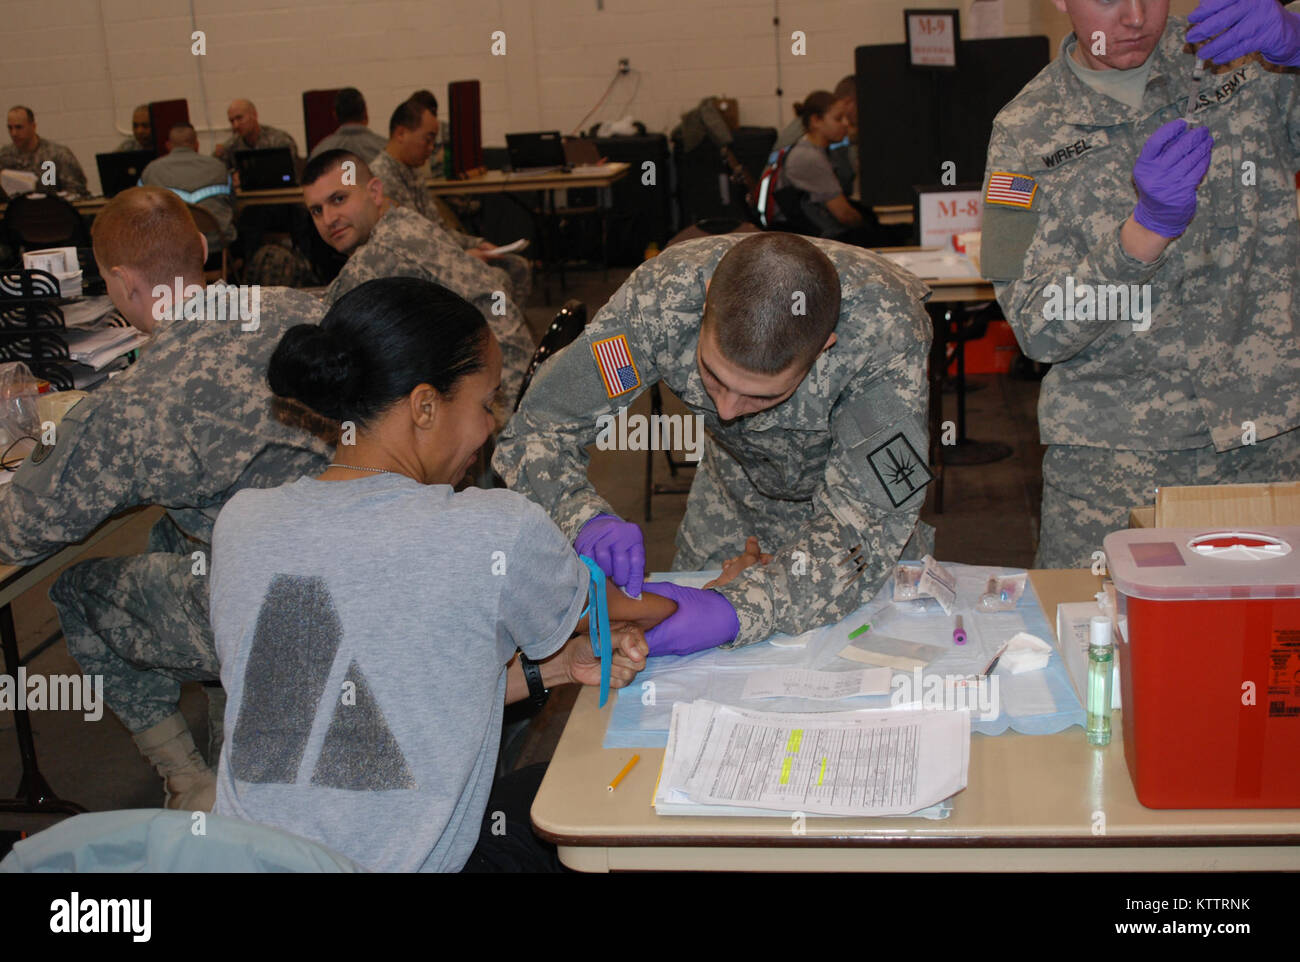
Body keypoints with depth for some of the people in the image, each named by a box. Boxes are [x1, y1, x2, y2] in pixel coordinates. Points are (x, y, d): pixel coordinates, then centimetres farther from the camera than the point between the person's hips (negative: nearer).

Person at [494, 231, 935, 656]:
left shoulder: (886, 333, -41)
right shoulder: (661, 297, -36)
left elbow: (865, 528, -39)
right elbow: (535, 430, -28)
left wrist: (736, 612, -52)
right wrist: (587, 519, -48)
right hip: (737, 487, 0)